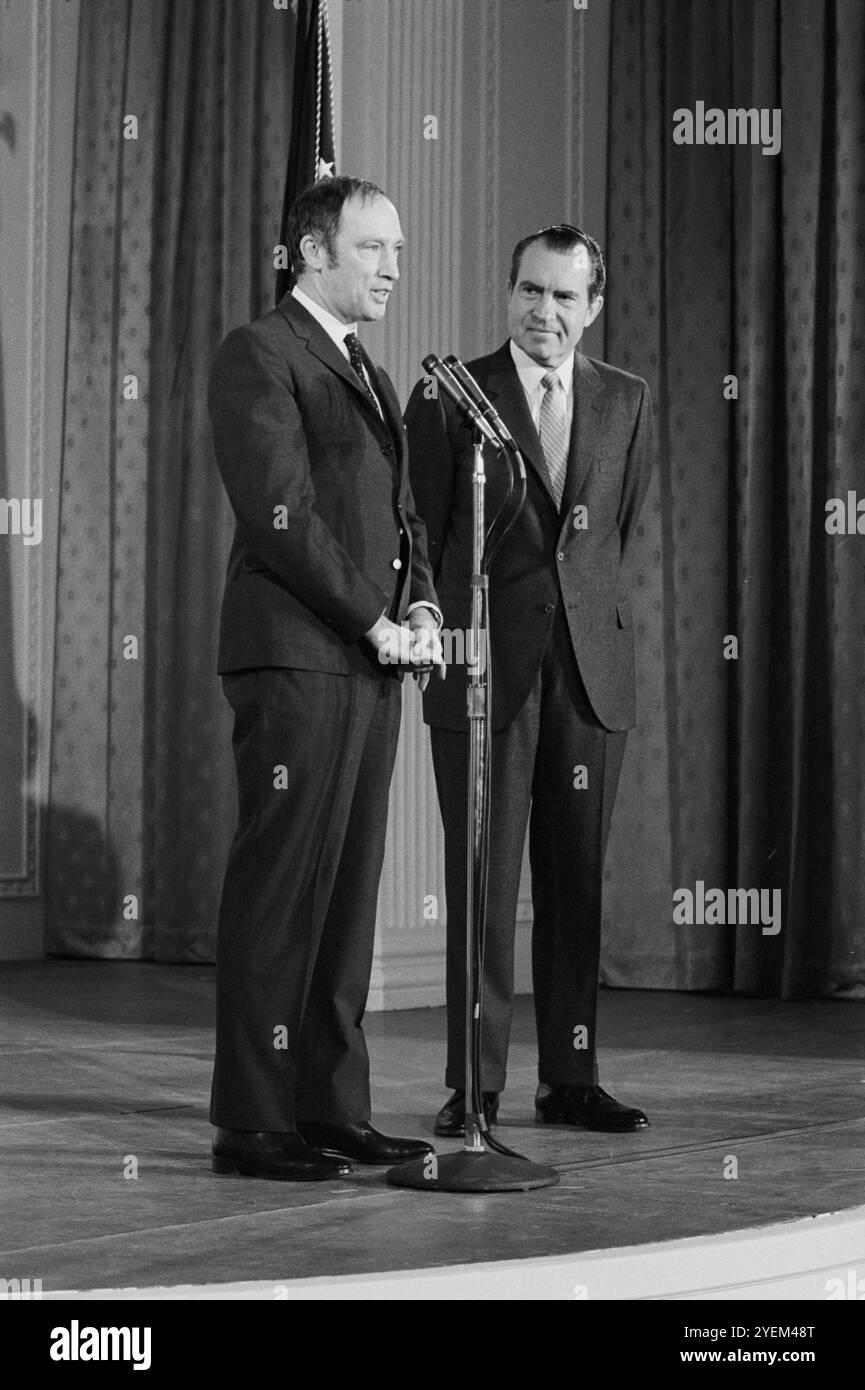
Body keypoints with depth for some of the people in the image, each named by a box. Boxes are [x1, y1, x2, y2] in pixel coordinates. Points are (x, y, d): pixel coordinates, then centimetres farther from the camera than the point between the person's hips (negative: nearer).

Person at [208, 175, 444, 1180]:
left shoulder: (367, 375, 23)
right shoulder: (258, 357, -5)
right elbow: (281, 516, -14)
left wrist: (419, 607, 4)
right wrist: (375, 622, -13)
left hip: (370, 666, 9)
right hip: (294, 659, -9)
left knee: (349, 893, 9)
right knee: (279, 891, -8)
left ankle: (332, 1108, 15)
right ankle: (252, 1124, -4)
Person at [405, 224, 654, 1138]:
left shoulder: (626, 402, 11)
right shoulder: (448, 396, 1)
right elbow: (422, 535, 5)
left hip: (591, 667, 3)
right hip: (483, 667, -3)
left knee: (576, 881, 6)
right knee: (483, 881, -2)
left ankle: (569, 1079, 14)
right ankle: (474, 1086, 3)